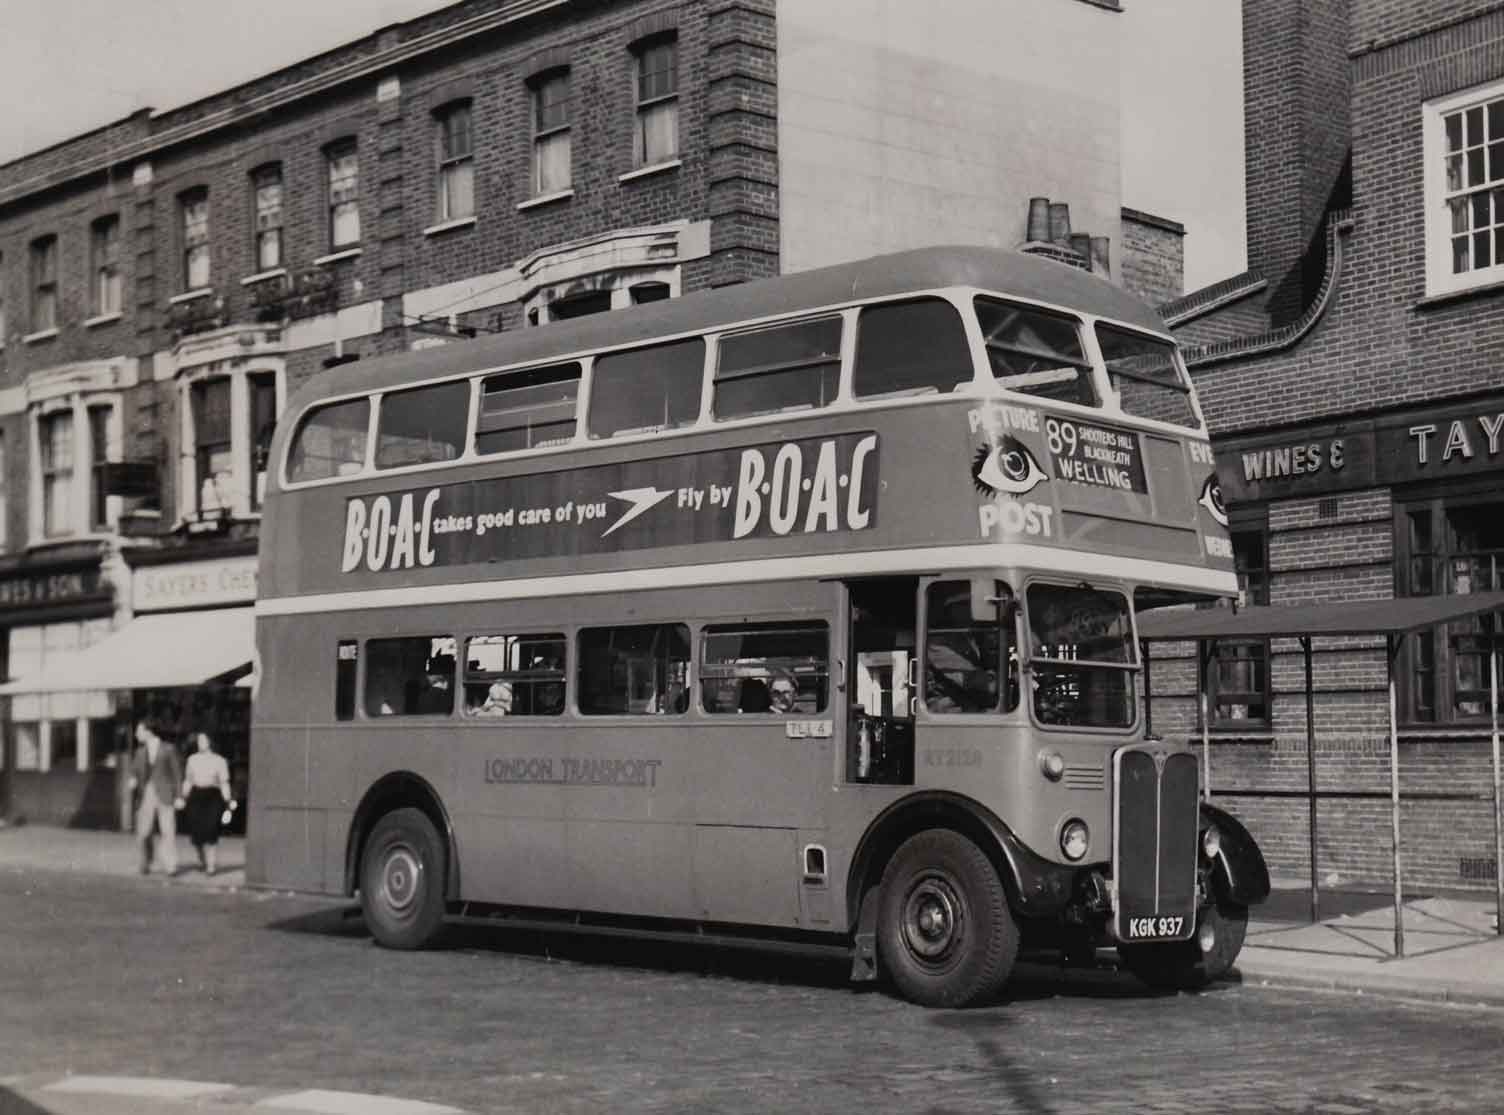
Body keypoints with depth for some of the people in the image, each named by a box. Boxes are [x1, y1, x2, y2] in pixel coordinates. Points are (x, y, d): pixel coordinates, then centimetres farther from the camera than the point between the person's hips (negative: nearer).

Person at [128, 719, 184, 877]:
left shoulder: (169, 749, -1)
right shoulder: (140, 752, 11)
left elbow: (177, 773, 0)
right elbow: (134, 772, 14)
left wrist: (179, 797, -5)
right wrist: (133, 781, -11)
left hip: (165, 796, -4)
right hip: (146, 797, 4)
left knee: (168, 832, -11)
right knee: (143, 834, -1)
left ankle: (171, 867, -9)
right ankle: (146, 863, 19)